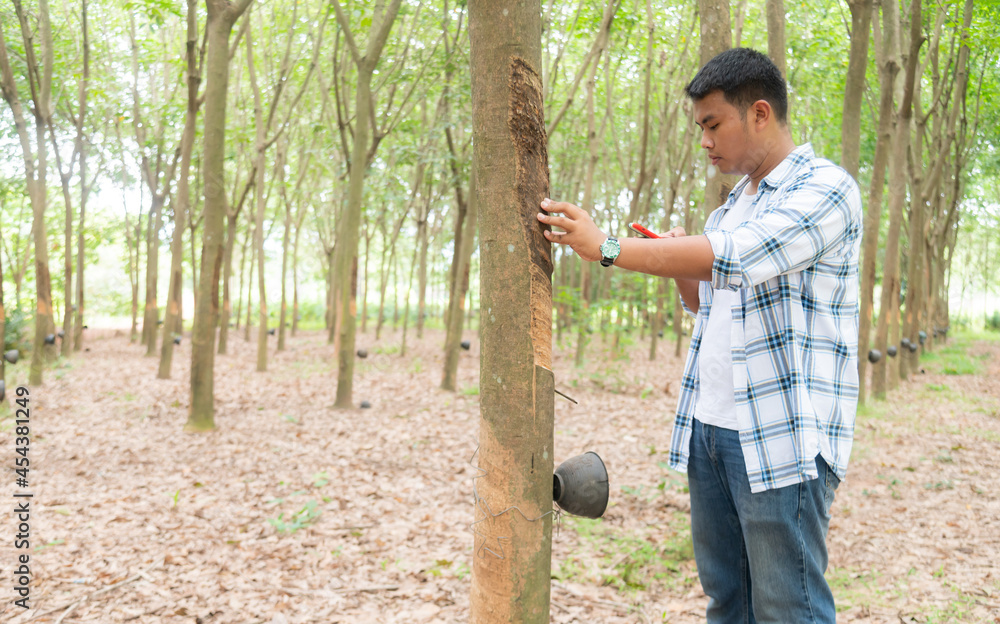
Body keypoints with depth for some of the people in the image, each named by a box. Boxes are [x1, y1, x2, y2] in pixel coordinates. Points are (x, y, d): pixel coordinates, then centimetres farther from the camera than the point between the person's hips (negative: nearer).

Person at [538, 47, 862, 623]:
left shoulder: (826, 188, -9)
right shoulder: (733, 204, 18)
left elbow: (738, 257, -24)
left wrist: (606, 247, -21)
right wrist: (679, 263, 5)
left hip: (780, 438, -8)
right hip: (708, 426, 8)